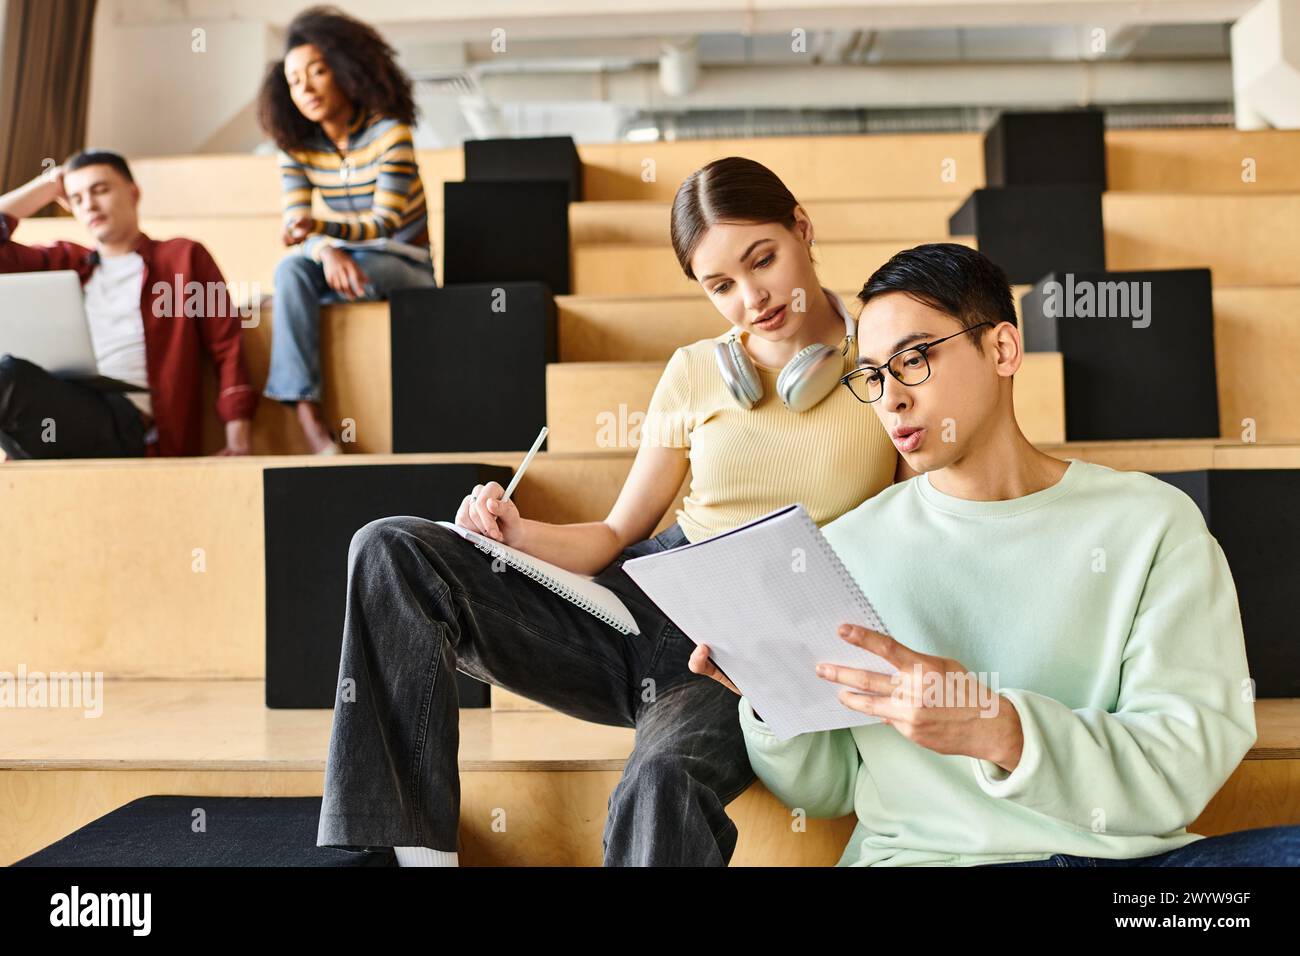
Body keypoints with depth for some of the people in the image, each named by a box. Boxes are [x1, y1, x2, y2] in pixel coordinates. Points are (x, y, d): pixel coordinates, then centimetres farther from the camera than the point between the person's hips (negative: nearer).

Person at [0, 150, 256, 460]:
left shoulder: (183, 255, 18)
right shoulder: (63, 260, 30)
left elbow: (228, 345, 9)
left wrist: (238, 440, -5)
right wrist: (47, 186, 29)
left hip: (128, 425, -4)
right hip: (62, 412, 5)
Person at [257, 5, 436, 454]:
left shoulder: (390, 132, -14)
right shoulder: (296, 147, 0)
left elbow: (385, 223, -22)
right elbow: (295, 221, -11)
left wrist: (319, 228, -39)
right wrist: (328, 252, -35)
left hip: (404, 265, -3)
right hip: (343, 258, 3)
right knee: (290, 270, -29)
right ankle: (306, 411, -37)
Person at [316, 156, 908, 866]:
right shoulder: (695, 372, 10)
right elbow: (617, 534, 13)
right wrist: (517, 533, -7)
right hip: (642, 603, 5)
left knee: (663, 783, -41)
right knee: (391, 550, -14)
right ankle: (411, 848, -16)